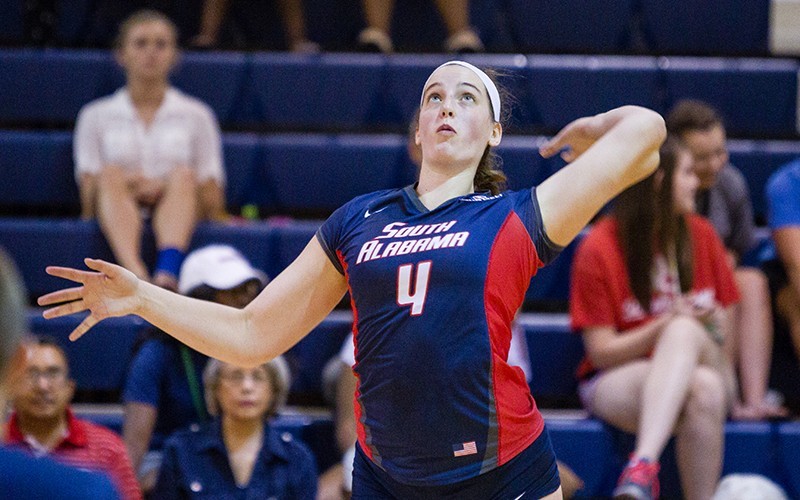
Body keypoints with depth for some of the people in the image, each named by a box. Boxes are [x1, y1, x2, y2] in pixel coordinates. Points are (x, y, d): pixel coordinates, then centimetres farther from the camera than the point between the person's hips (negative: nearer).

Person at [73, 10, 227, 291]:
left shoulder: (196, 116, 16)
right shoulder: (96, 117, 16)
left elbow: (214, 202, 9)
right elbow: (88, 202, 8)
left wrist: (166, 188, -9)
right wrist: (124, 186, -13)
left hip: (179, 220, 0)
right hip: (115, 224, 0)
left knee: (183, 175, -30)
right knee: (112, 174, -30)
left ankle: (167, 275, -58)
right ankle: (136, 275, -58)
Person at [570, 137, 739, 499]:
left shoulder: (700, 234, 7)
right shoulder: (599, 248, -5)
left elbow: (725, 320, 14)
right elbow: (602, 352, -6)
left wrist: (716, 326, -9)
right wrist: (666, 325, -18)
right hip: (616, 381, -3)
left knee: (685, 332, -34)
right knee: (703, 386, -35)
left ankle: (643, 464, -45)